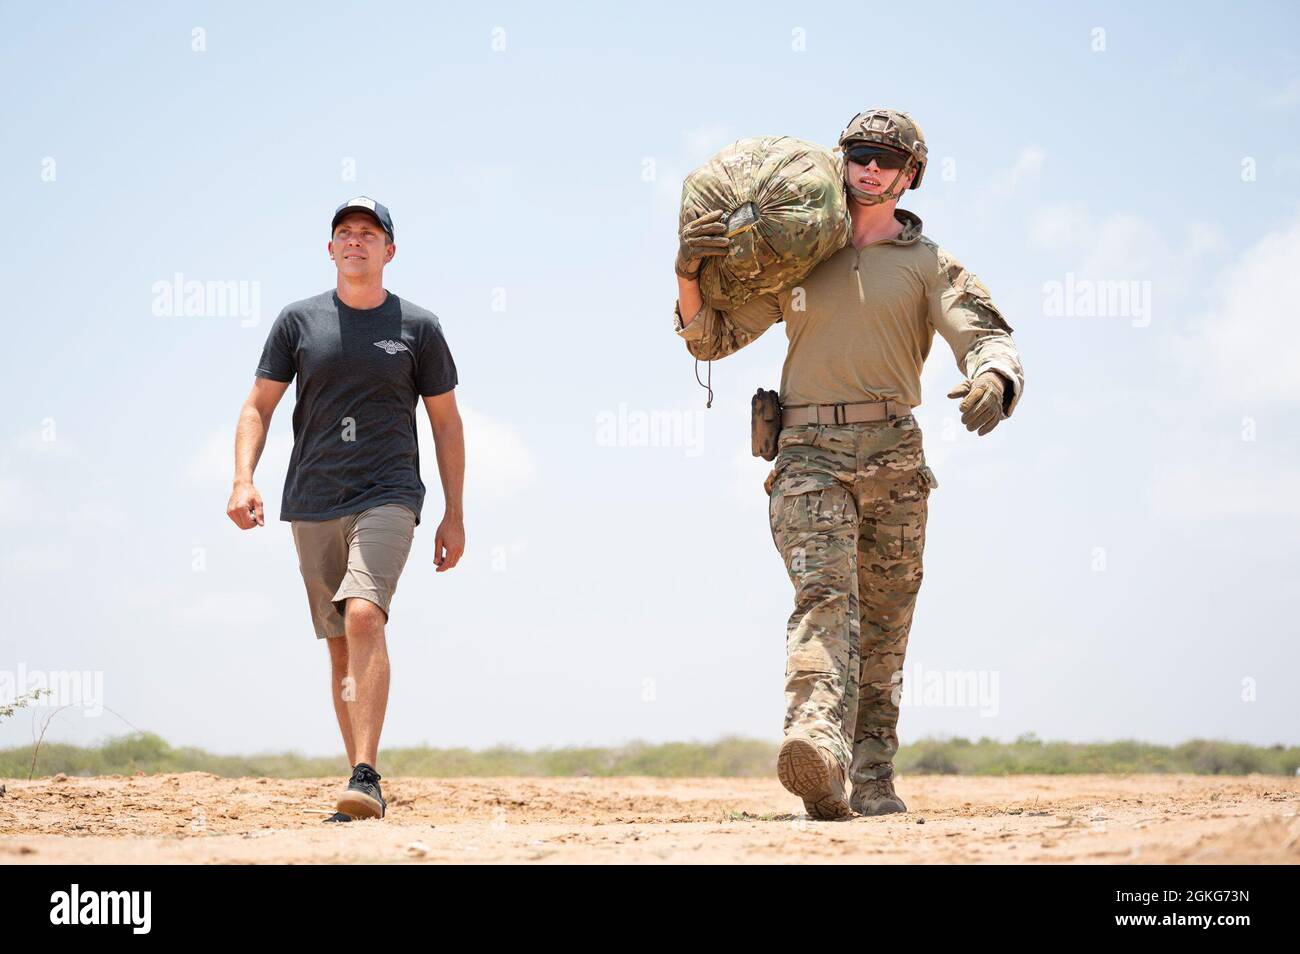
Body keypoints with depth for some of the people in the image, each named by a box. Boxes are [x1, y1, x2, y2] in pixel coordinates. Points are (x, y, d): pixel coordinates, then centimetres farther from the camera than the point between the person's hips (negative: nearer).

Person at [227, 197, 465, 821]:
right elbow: (259, 405, 9)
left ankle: (366, 777, -28)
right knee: (339, 645, 6)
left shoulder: (418, 327, 5)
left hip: (387, 496, -3)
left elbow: (446, 423, 10)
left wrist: (454, 512, 6)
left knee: (364, 616, -23)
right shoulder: (298, 321, 8)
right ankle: (362, 782, 13)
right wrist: (243, 478, -8)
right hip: (311, 503, 3)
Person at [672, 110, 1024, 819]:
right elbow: (710, 338, 20)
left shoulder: (929, 265, 13)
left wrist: (993, 378, -27)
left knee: (884, 624, 3)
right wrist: (690, 277, 0)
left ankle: (872, 778, 11)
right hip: (808, 453, -1)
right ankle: (818, 746, -42)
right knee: (825, 591, -22)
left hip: (893, 455, 1)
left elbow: (986, 335, -3)